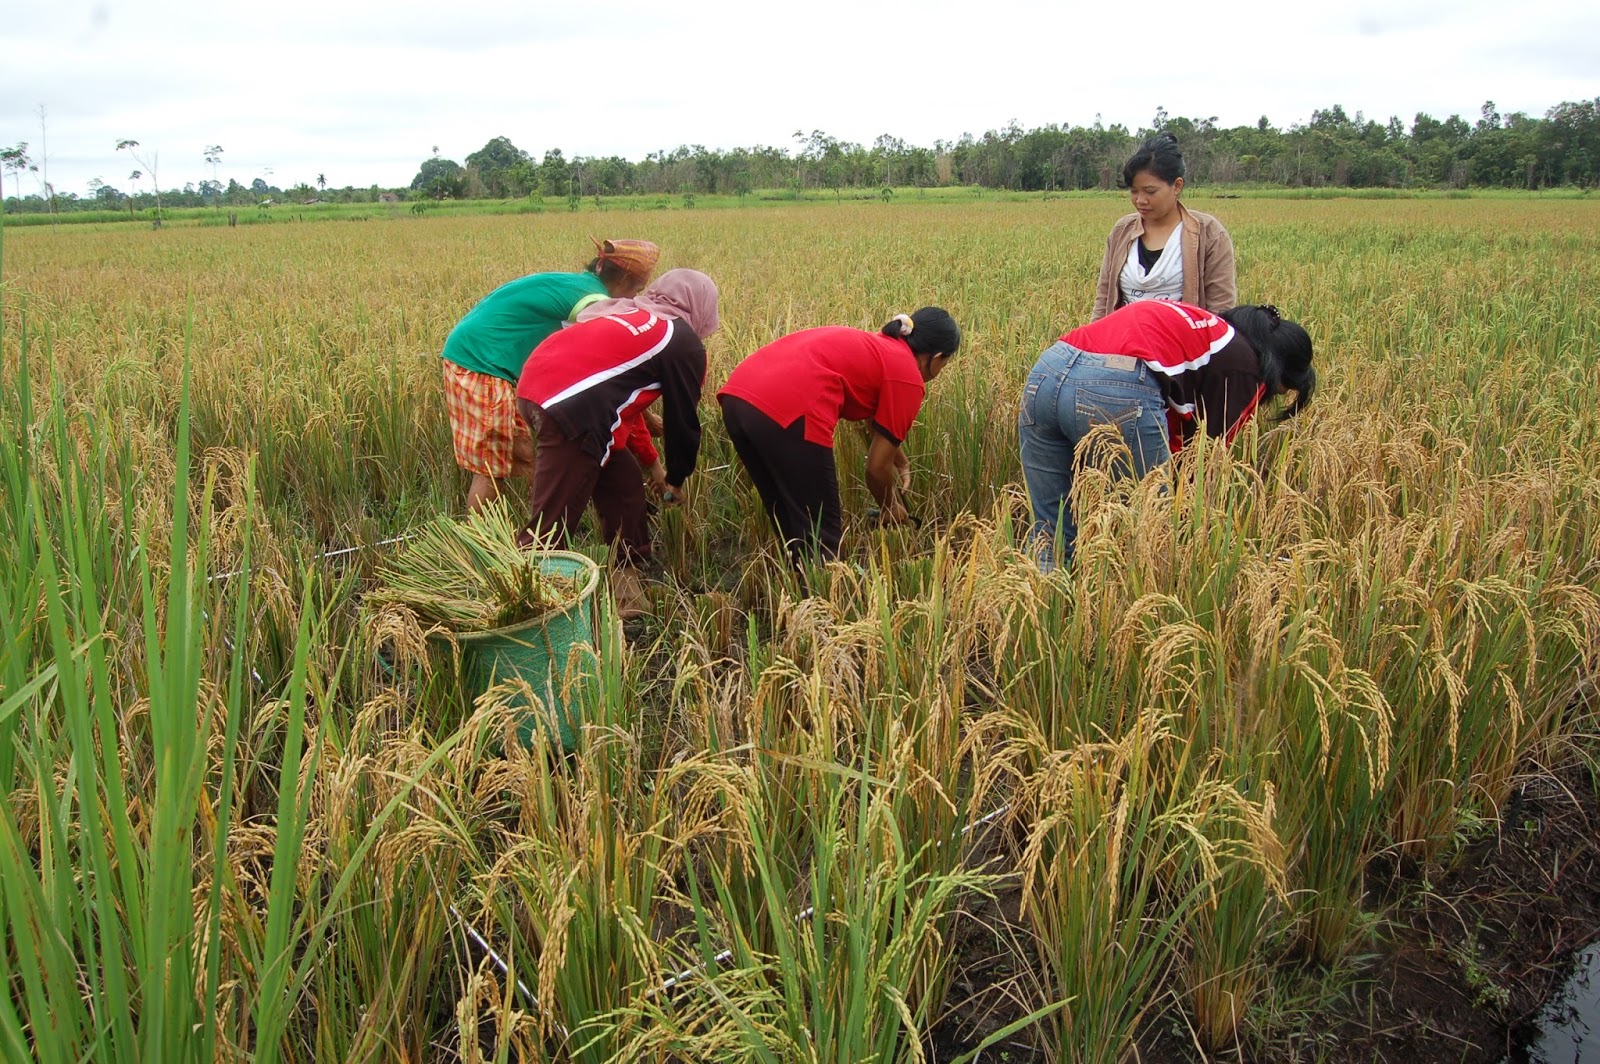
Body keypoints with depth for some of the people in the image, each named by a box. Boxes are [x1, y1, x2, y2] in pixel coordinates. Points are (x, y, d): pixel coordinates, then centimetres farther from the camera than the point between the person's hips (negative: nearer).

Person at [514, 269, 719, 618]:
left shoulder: (626, 315, 28)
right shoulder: (684, 344, 7)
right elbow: (683, 419, 11)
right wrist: (675, 480, 25)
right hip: (569, 407, -9)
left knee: (623, 488, 19)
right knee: (551, 525, -5)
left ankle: (625, 585, 28)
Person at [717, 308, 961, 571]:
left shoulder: (871, 346, 31)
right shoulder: (908, 378, 8)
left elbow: (879, 425, 51)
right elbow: (877, 467, 11)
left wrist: (901, 462, 64)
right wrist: (891, 508, 30)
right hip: (787, 410, -9)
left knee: (792, 527, 22)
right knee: (821, 537, 6)